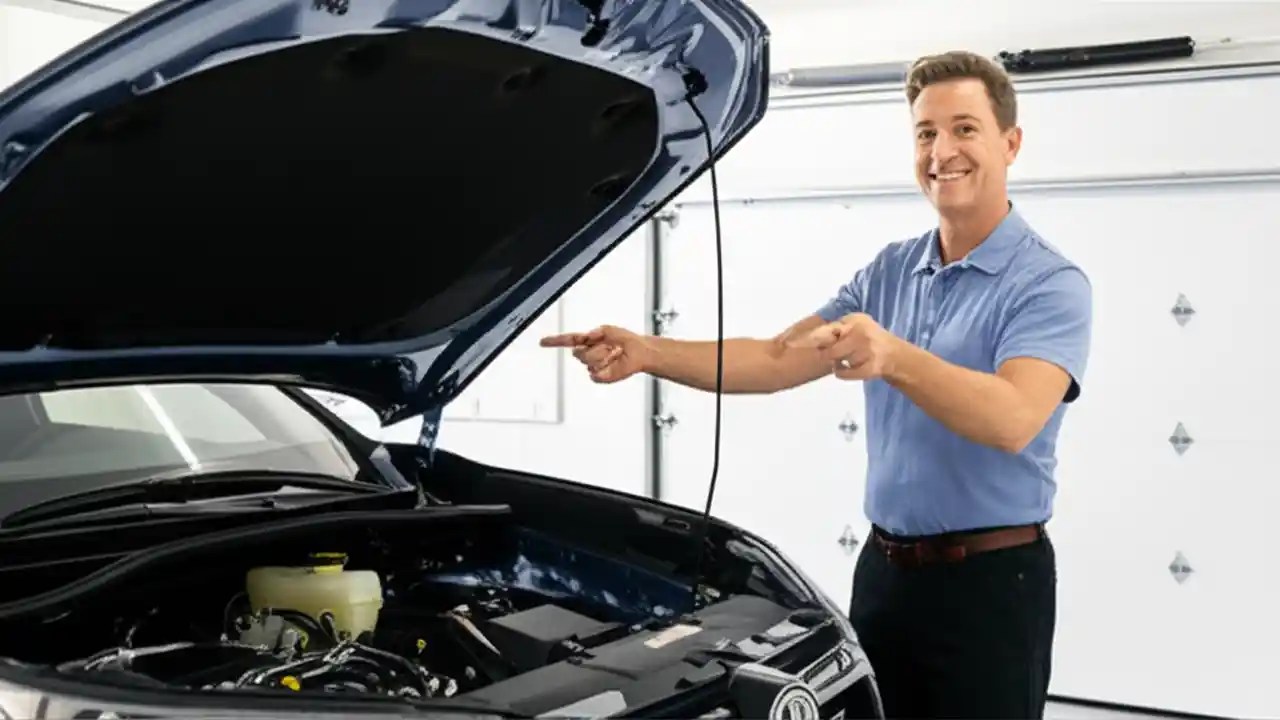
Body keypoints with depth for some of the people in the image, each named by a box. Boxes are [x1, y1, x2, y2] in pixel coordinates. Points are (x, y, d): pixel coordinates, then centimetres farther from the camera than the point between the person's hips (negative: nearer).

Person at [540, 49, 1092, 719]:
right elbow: (776, 358, 2)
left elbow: (1013, 420, -29)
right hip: (884, 569, 6)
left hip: (991, 579, -6)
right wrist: (648, 353, -12)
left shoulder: (1050, 283, -12)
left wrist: (894, 357, -44)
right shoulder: (889, 271, 9)